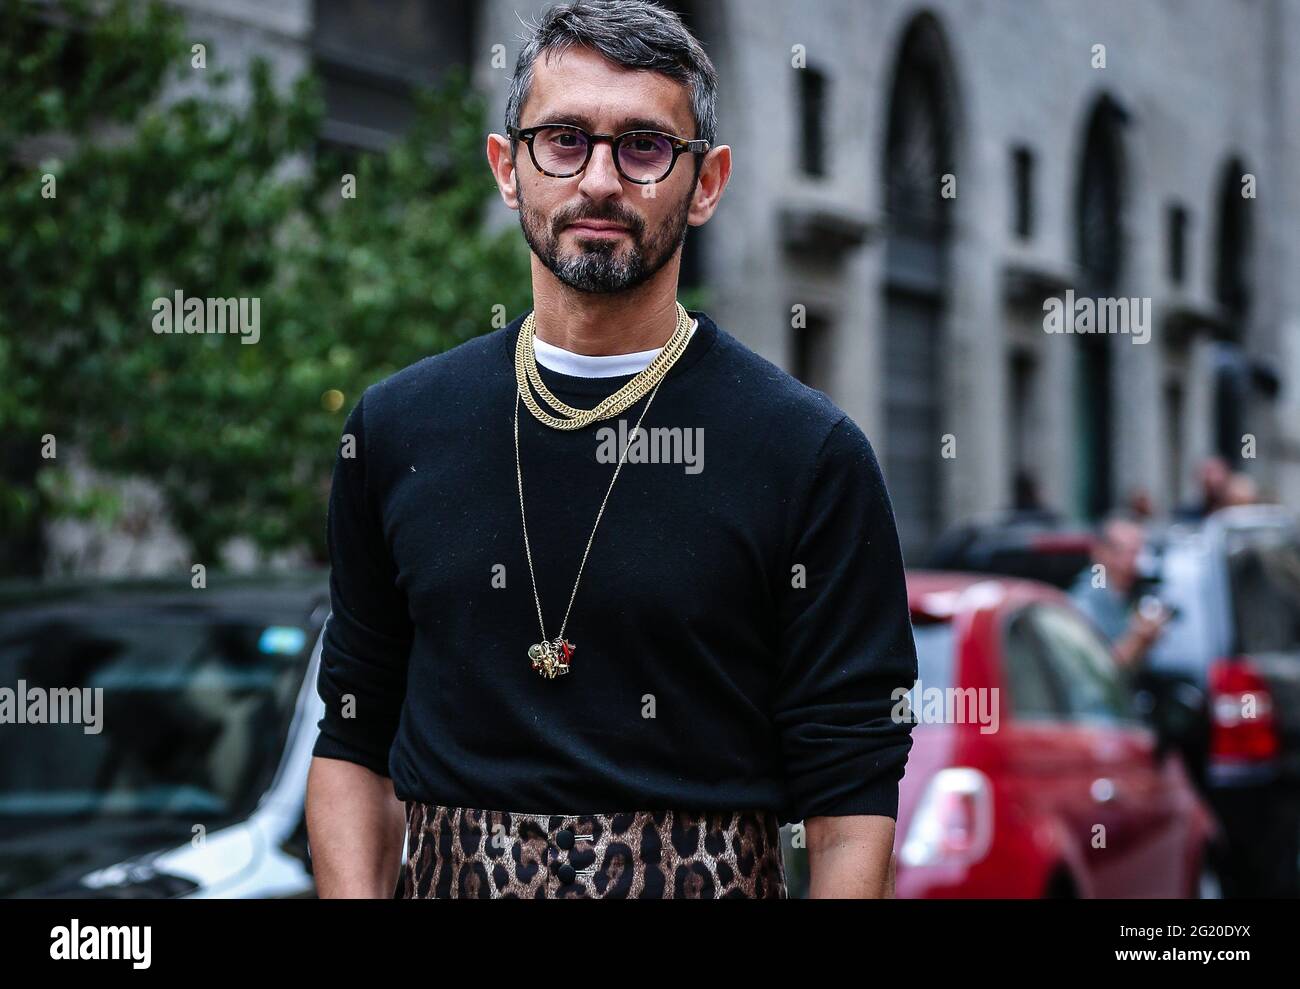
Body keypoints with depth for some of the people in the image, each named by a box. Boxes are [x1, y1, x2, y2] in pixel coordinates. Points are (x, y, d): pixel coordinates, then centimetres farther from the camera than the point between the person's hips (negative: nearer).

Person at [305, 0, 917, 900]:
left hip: (708, 876, -3)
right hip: (451, 876, 3)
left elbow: (852, 799, -9)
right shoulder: (397, 427, 4)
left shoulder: (814, 454, -7)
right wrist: (353, 893, -7)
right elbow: (356, 742, 7)